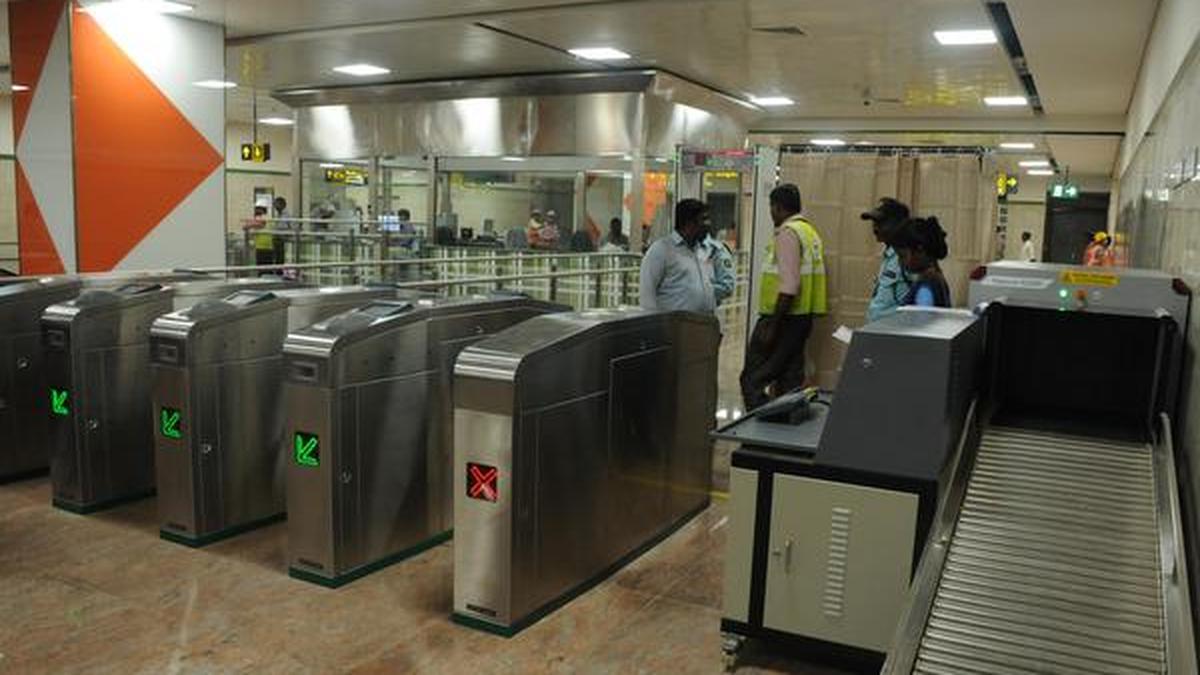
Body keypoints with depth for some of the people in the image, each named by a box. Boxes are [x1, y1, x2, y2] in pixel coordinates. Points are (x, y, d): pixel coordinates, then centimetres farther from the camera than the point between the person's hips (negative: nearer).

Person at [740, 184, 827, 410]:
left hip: (784, 316, -10)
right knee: (790, 380, 12)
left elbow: (789, 286, -20)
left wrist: (772, 326, -20)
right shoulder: (810, 231, 17)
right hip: (803, 316, 10)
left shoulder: (788, 233, -12)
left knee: (752, 380, -6)